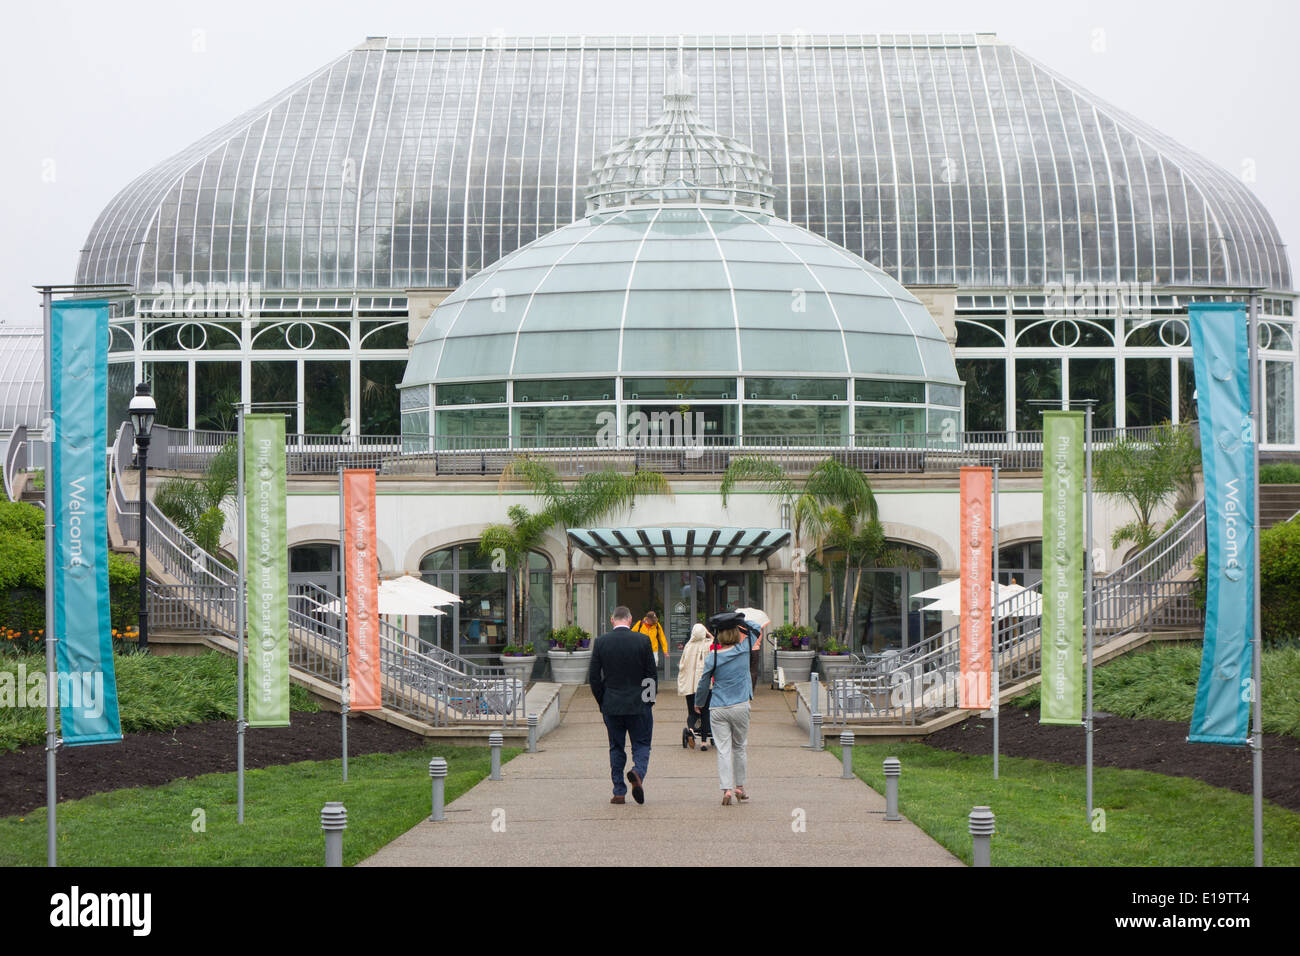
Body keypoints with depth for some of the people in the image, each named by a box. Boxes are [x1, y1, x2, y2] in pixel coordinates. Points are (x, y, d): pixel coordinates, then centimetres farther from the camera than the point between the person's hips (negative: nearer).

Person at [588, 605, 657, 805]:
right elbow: (651, 674, -3)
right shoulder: (643, 641, -6)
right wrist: (650, 699, 9)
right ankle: (638, 772, -22)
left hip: (612, 705, 1)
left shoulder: (601, 642, -3)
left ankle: (619, 792, 8)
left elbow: (593, 676, -1)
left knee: (616, 748, 11)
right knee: (641, 745, 8)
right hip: (639, 705, -1)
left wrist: (602, 702, 9)